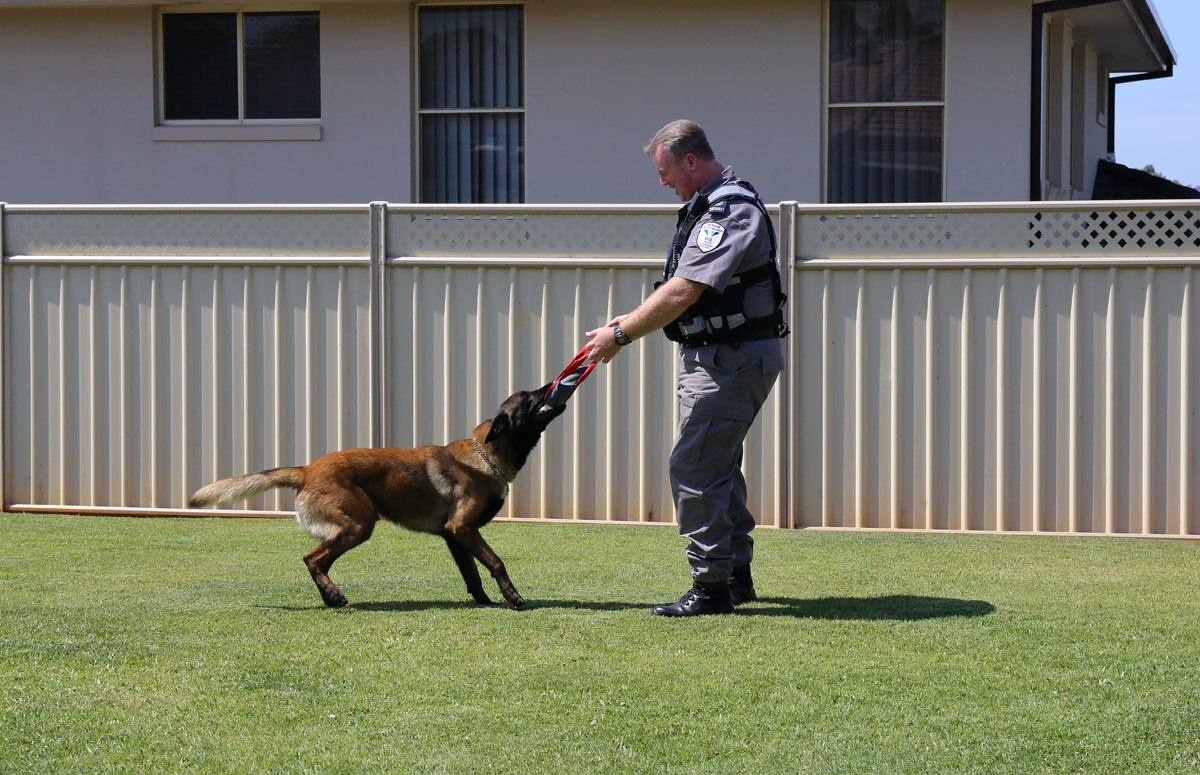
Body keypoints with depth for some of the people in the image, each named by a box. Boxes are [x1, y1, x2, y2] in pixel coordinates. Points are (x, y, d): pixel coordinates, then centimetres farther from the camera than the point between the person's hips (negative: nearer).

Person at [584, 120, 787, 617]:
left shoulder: (732, 211, -20)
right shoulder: (707, 206, 14)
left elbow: (683, 293, -26)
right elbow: (683, 290, 22)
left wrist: (621, 335, -20)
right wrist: (631, 321, 13)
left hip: (734, 359, -11)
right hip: (717, 355, 11)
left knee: (694, 467, -11)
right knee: (718, 465, 17)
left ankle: (711, 587, -8)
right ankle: (736, 574, 27)